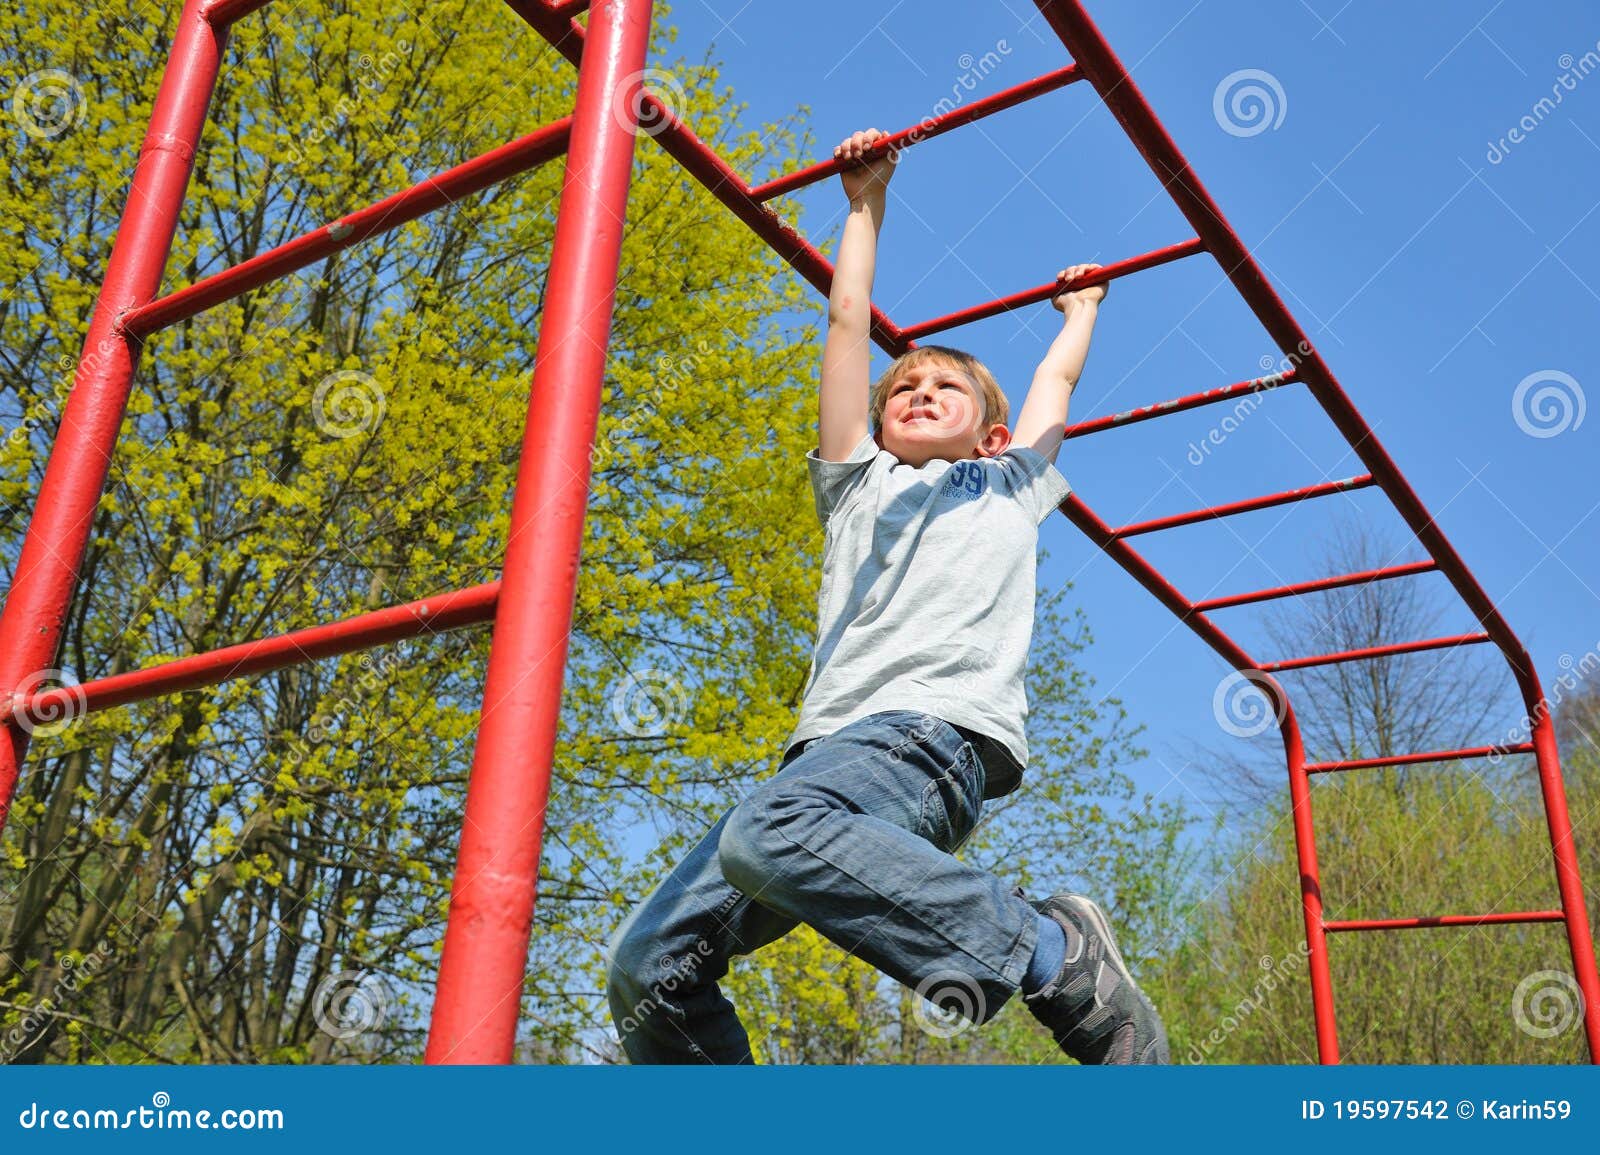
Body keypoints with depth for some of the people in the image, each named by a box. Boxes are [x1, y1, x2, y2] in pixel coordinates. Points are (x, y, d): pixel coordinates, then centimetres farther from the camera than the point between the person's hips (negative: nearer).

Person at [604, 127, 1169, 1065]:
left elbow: (1058, 379, 43)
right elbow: (849, 328, 34)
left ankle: (1054, 953, -24)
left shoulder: (1012, 486, 28)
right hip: (833, 742, 5)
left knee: (773, 831, -37)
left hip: (941, 724, -4)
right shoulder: (860, 484, 33)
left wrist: (1082, 310, 62)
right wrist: (866, 207, 41)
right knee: (649, 968, -12)